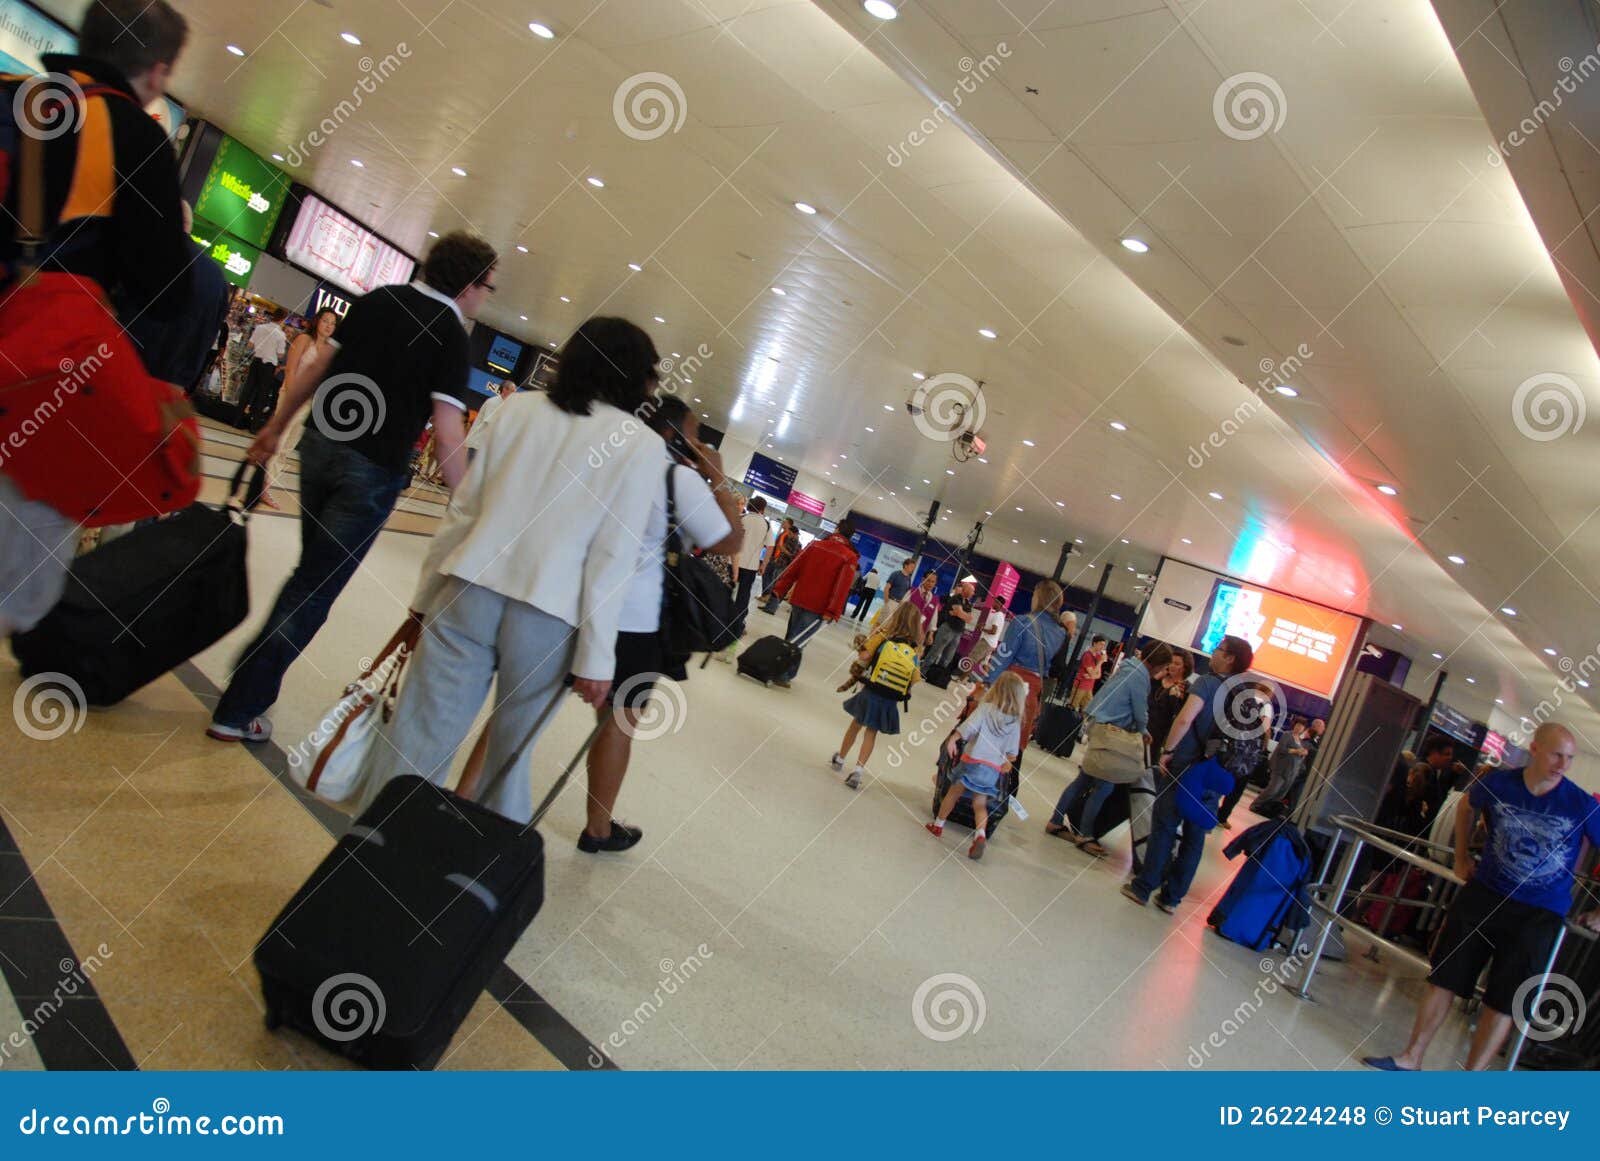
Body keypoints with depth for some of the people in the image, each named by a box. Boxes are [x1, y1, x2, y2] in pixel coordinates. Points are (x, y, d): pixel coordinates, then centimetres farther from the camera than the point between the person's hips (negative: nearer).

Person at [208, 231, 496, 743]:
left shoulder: (377, 300, 8)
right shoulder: (451, 335, -9)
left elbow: (318, 365, 13)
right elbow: (447, 432, -16)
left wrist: (276, 426, 21)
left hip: (320, 445, 6)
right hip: (371, 471, -6)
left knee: (312, 568, 25)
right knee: (318, 587, 2)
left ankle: (255, 666, 36)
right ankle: (238, 710, 6)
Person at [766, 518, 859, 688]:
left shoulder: (815, 545, 3)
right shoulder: (850, 558, -8)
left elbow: (793, 568, 2)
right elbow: (842, 586, -15)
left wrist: (779, 589, 6)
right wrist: (832, 612, -16)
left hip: (798, 599, 4)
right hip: (817, 607, -4)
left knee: (791, 637, 20)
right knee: (797, 642, 2)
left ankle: (781, 671, 29)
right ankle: (783, 676, -1)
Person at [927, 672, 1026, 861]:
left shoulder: (985, 709, -5)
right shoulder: (1015, 722, 5)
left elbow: (968, 726, -18)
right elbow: (1012, 754, 8)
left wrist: (952, 739, -15)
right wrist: (1007, 762, 26)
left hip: (974, 761, -2)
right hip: (994, 769, 3)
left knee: (953, 792, 15)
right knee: (980, 804, 10)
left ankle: (938, 825, 27)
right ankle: (980, 834, -13)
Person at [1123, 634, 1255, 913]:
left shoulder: (1207, 683, -12)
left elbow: (1185, 719, -25)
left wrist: (1168, 750, -15)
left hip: (1185, 767, -5)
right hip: (1213, 778, 5)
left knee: (1163, 829, 5)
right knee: (1194, 838, 11)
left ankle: (1143, 888, 11)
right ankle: (1172, 896, 18)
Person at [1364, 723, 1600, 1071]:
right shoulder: (1497, 783, -6)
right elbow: (1467, 806, 17)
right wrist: (1462, 858, 15)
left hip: (1539, 914, -2)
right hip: (1485, 895, 3)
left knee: (1503, 1003, 2)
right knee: (1444, 978, 7)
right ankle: (1411, 1058, 19)